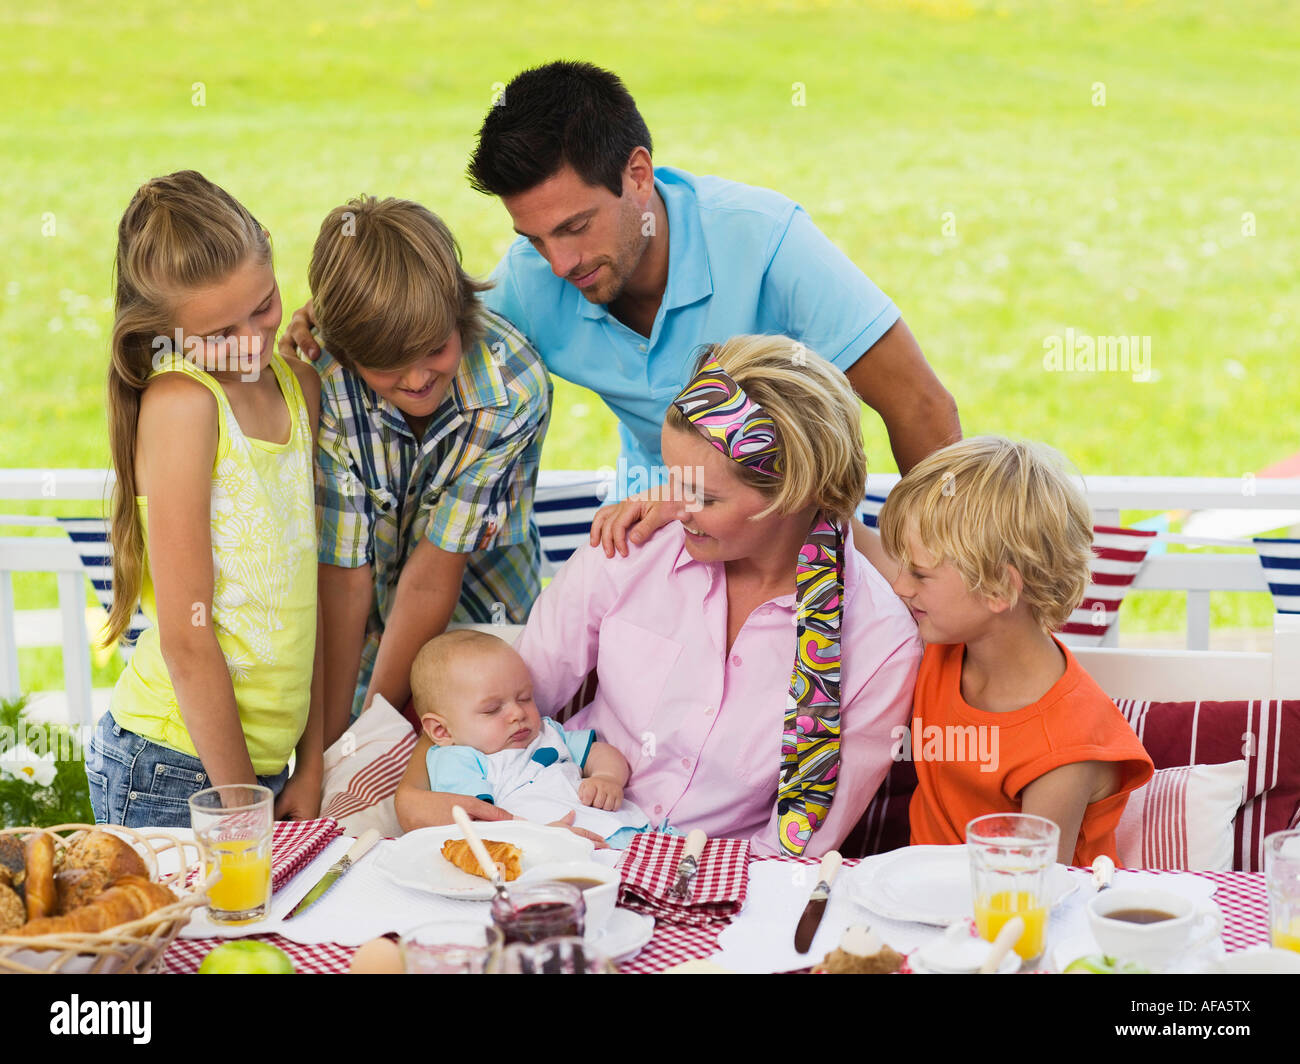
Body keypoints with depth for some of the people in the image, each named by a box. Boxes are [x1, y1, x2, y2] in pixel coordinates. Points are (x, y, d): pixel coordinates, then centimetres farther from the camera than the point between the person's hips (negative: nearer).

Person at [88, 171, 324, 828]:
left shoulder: (301, 387, 7)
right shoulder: (179, 401, -16)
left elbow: (315, 592, 8)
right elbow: (185, 640, -16)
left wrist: (311, 767, 4)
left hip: (267, 758, 6)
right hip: (174, 776, -6)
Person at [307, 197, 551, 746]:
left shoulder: (514, 387, -27)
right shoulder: (323, 388, -27)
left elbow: (432, 576, -24)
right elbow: (343, 577, -23)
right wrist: (327, 742, -21)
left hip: (482, 631, 0)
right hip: (366, 637, 0)